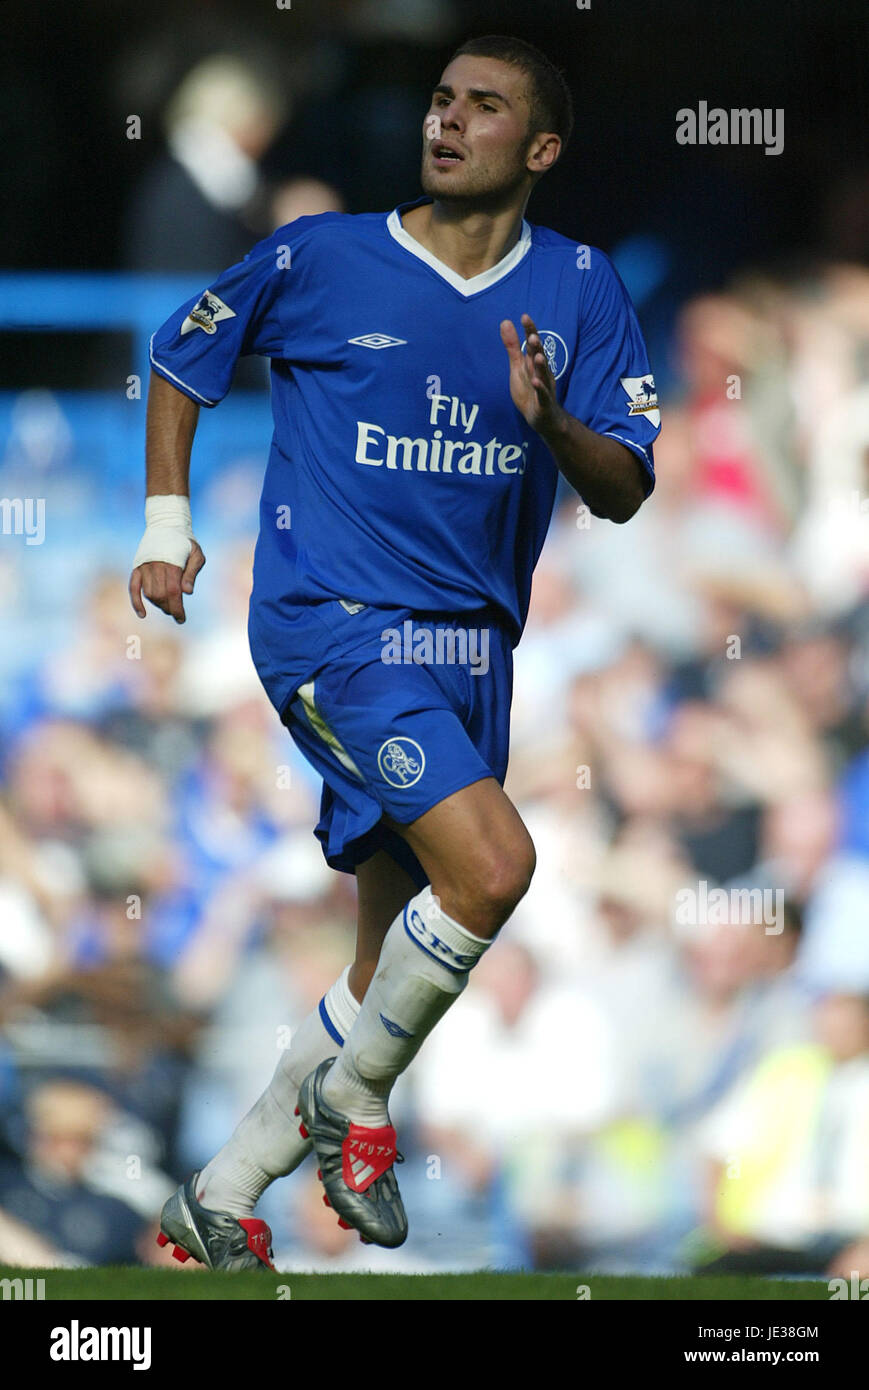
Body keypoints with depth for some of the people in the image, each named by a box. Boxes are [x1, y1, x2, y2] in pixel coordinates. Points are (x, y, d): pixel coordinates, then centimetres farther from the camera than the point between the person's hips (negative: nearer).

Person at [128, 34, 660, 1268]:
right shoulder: (320, 260, -3)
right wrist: (167, 525, 7)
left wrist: (552, 422, -19)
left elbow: (625, 491, 0)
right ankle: (354, 1095, -3)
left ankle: (219, 1201, 22)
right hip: (330, 623, -5)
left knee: (401, 966, 8)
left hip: (471, 649, 5)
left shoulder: (580, 289, 4)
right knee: (492, 861, -26)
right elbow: (180, 361, 13)